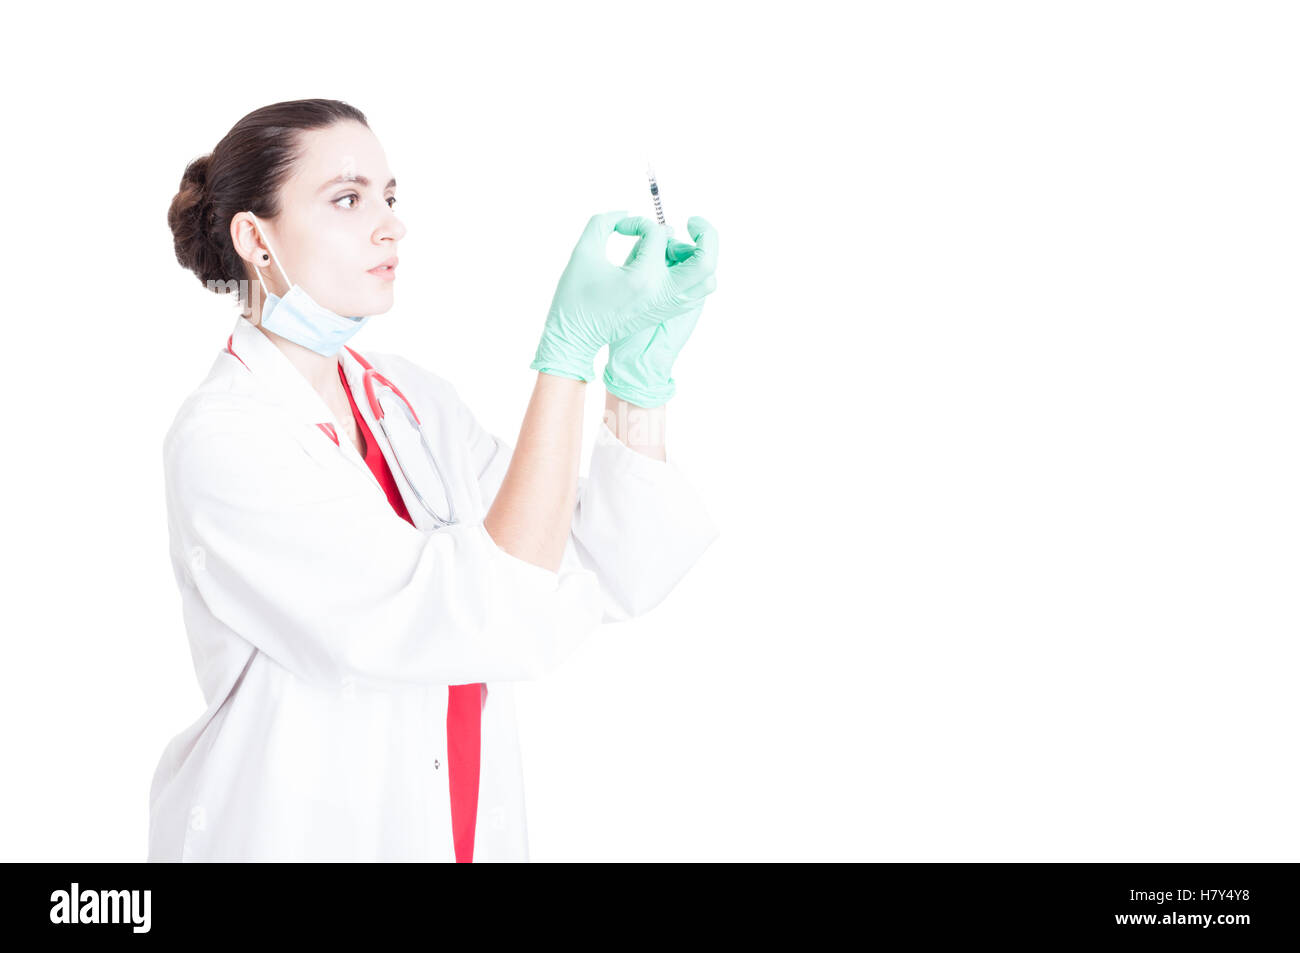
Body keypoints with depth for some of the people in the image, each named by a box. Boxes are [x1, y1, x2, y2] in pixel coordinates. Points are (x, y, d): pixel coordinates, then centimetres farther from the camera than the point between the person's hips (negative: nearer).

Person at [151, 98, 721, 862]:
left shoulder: (413, 399, 2)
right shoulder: (223, 440, -19)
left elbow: (612, 582, -5)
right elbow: (496, 620, -27)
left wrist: (641, 369, -16)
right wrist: (571, 349, -26)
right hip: (303, 835, -6)